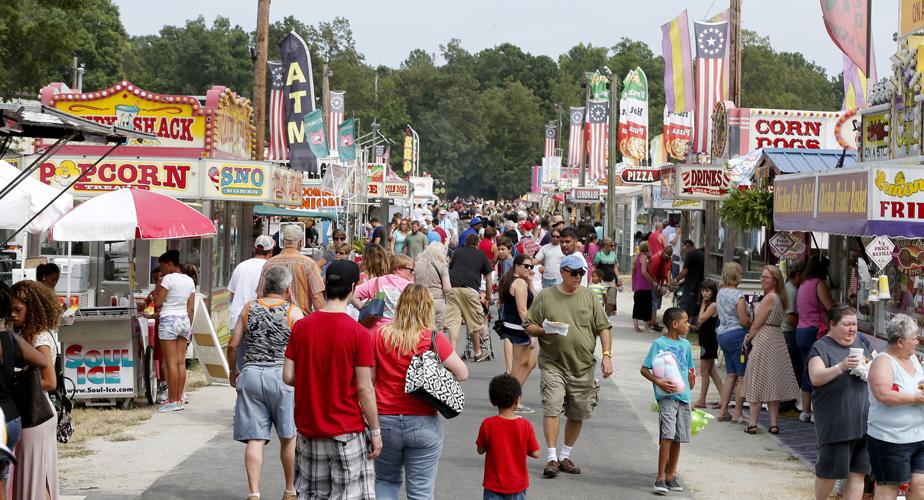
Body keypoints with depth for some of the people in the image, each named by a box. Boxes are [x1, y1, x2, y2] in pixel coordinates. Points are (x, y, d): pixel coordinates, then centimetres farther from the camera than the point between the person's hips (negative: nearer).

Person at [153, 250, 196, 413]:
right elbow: (191, 308, 12)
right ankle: (179, 399, 8)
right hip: (184, 320, 7)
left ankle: (172, 401, -5)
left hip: (169, 320, -7)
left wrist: (157, 287, 5)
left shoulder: (168, 278, -9)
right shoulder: (189, 281, 11)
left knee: (171, 362, -5)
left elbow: (157, 302, -9)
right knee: (181, 362, 7)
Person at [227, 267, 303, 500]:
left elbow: (233, 344, 6)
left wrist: (233, 371, 20)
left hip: (251, 374, 2)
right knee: (289, 437, 12)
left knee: (254, 439, 2)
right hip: (282, 376, -2)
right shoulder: (293, 312, -3)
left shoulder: (249, 308, 6)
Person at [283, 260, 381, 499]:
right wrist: (375, 431, -4)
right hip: (347, 431, -4)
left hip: (308, 429, 4)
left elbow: (288, 377, 0)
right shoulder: (358, 333, -13)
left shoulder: (301, 326, -2)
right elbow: (364, 389, -12)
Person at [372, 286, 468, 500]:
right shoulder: (434, 339, -11)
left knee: (385, 481, 22)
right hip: (423, 424, -2)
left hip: (385, 420, 2)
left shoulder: (379, 334, -4)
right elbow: (462, 374, -7)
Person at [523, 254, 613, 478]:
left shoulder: (589, 296, 7)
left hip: (583, 367, 3)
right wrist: (543, 331, -16)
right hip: (553, 364, -3)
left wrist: (606, 355, -4)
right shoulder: (545, 297, 2)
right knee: (552, 407, -14)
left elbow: (603, 328, 7)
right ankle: (552, 458, -8)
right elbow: (528, 326, 5)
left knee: (577, 414, 8)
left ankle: (565, 456, 23)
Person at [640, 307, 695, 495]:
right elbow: (644, 369, -6)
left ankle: (671, 474, 22)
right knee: (667, 435, -15)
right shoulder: (659, 344, -5)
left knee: (678, 438, 9)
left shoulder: (685, 344, 12)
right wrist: (658, 382, -18)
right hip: (667, 396, -6)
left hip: (683, 397, 6)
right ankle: (660, 478, -11)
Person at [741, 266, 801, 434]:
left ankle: (752, 423, 0)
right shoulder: (779, 298, 12)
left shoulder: (768, 298, -14)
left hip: (763, 343, -8)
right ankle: (773, 424, 9)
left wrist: (748, 339, 2)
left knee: (757, 382, -2)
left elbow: (757, 324, -13)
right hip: (777, 341, 8)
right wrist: (751, 335, 7)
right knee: (773, 383, 9)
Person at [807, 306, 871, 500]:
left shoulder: (861, 340, 12)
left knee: (858, 471, 6)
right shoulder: (822, 347, -6)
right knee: (830, 469, 1)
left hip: (863, 419, 6)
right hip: (836, 422, -6)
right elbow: (816, 378, -19)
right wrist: (841, 367, -32)